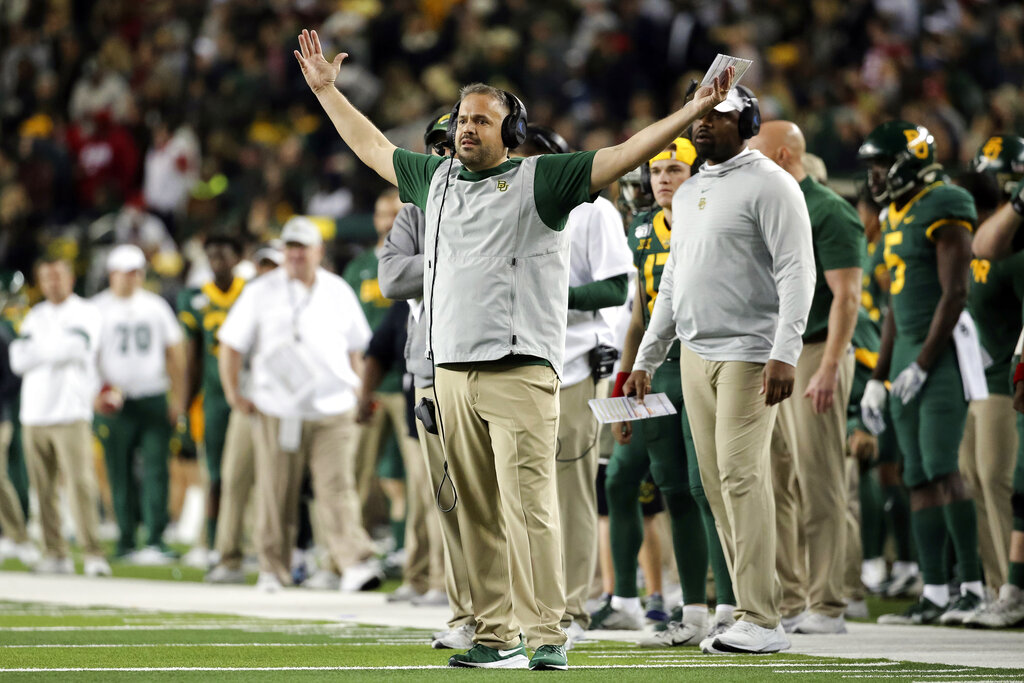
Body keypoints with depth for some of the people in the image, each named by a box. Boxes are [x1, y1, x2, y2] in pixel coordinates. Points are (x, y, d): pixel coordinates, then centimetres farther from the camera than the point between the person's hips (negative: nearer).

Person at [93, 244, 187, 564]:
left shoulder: (156, 306, 11)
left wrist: (177, 399, 7)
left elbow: (175, 354, 14)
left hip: (154, 400, 1)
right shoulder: (98, 308, 3)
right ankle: (126, 542, 7)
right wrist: (101, 390, -14)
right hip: (115, 404, -1)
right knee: (121, 474, 1)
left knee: (156, 470, -8)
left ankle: (156, 541, -11)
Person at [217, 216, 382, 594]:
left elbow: (355, 346, 22)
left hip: (333, 410, 0)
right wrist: (232, 392, -1)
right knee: (276, 494, 2)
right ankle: (273, 569, 15)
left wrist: (355, 390, 14)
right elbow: (231, 343, 7)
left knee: (337, 490, -11)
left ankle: (355, 564, -22)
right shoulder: (260, 292, 4)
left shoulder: (339, 292, 11)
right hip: (277, 411, 0)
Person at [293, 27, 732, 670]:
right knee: (479, 513, 6)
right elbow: (372, 146, 33)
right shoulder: (436, 179, 18)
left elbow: (624, 154, -7)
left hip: (519, 371, -6)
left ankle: (547, 635, -12)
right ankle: (496, 635, 10)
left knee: (529, 507, -11)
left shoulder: (538, 180, 0)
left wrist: (695, 109, -16)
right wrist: (327, 88, 39)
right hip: (451, 370, 6)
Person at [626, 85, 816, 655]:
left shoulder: (768, 184, -5)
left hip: (748, 352, -8)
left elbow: (797, 270, -13)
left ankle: (762, 624, -15)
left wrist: (786, 352, -22)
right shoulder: (689, 193, 20)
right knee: (718, 483, 3)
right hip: (696, 353, 8)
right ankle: (758, 611, 6)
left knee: (742, 477, -14)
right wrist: (646, 360, 22)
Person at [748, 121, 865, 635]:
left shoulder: (828, 213, -9)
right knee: (773, 488, 7)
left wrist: (829, 368, -21)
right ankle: (786, 603, 12)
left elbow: (846, 297, -14)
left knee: (818, 485, -6)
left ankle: (826, 606, -4)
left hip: (811, 355, -8)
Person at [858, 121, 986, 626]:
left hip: (944, 351, -9)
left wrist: (922, 364, -18)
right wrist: (878, 378, 20)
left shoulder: (943, 210, -11)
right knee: (919, 479, 5)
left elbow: (954, 294, -16)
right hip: (909, 354, 9)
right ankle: (934, 595, 6)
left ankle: (972, 586, -12)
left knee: (942, 469, -15)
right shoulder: (896, 218, 17)